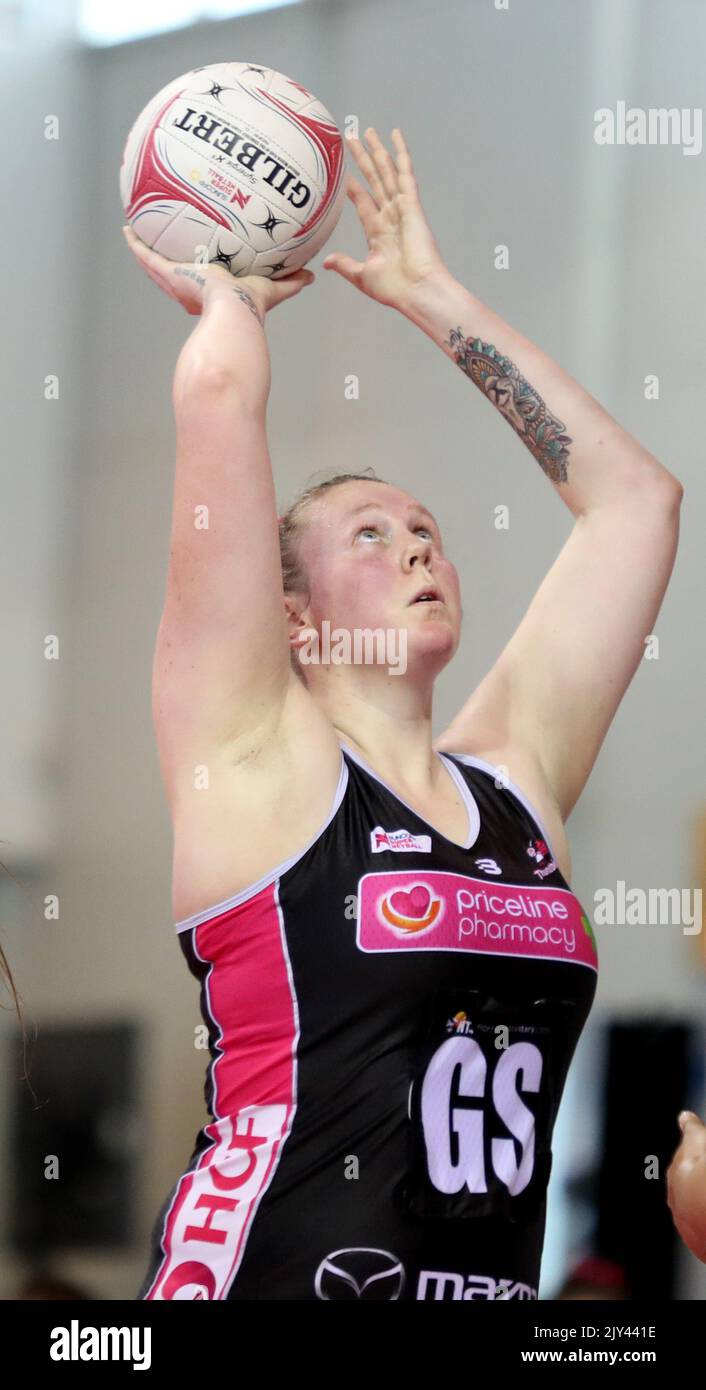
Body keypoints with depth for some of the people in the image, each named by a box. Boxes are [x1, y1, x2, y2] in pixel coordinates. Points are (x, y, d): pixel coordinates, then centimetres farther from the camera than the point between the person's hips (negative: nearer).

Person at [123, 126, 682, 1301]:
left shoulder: (517, 775, 13)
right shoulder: (254, 756, 0)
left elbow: (632, 493, 18)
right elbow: (217, 393, -8)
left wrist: (433, 299, 22)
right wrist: (229, 295, 12)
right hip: (268, 1271, -6)